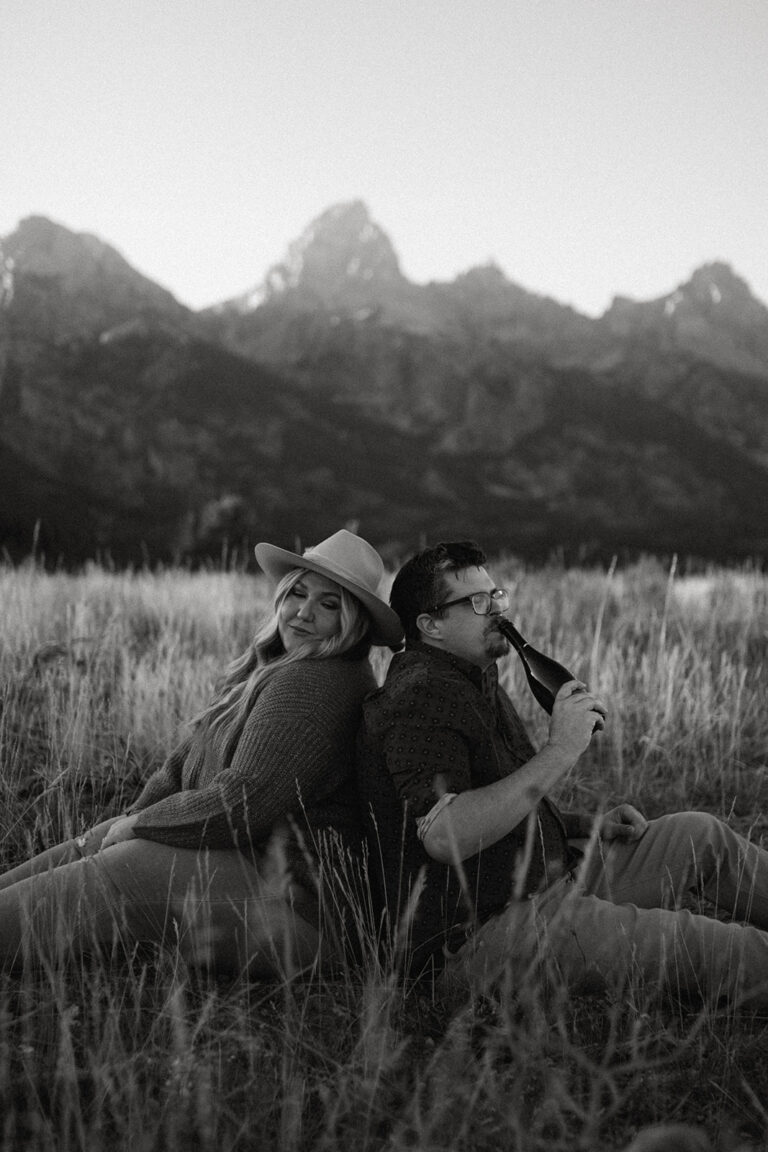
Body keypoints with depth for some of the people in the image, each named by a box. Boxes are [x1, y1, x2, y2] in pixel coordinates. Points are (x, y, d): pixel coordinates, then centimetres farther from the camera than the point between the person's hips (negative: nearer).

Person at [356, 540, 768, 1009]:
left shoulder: (476, 683, 18)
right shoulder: (420, 697, -17)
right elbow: (444, 835, -30)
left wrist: (587, 826, 11)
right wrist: (560, 753, -27)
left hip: (544, 890, 11)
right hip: (471, 944, -11)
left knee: (699, 834, 8)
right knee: (692, 943, -22)